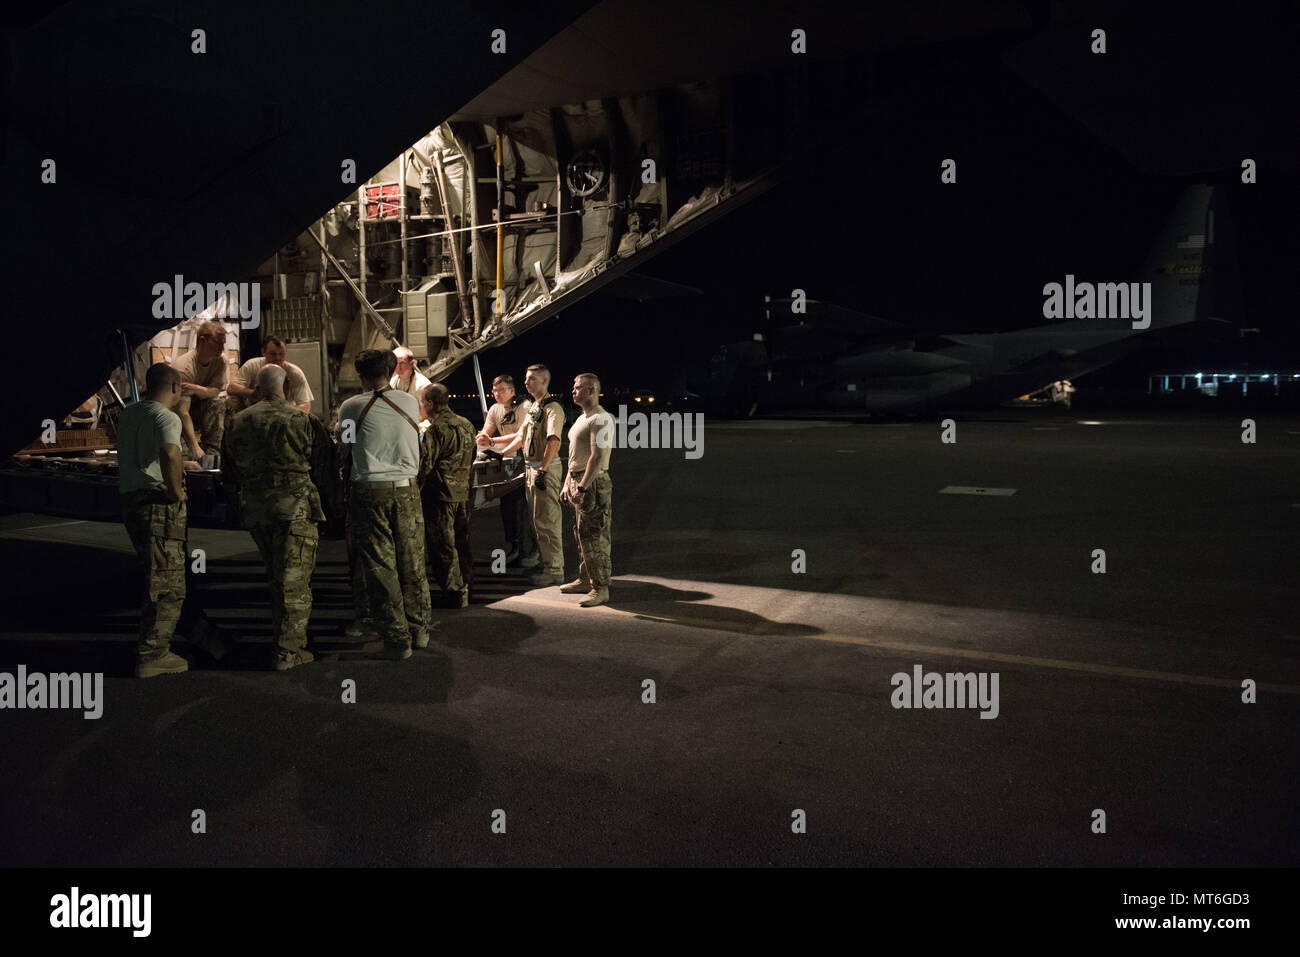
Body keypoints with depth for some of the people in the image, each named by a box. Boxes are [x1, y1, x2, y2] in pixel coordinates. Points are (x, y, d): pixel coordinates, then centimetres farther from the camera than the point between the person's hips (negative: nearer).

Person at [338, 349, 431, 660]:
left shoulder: (351, 407, -2)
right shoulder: (410, 402, 5)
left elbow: (346, 451, 7)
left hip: (369, 491, -2)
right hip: (407, 489, 3)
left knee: (380, 566, 3)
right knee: (412, 564, 11)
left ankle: (397, 638, 5)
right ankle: (419, 630, 21)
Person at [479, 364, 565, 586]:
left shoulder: (553, 407, -13)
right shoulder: (533, 407, 18)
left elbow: (554, 442, -24)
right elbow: (521, 436, 26)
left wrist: (543, 470, -28)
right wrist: (499, 453, 23)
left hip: (546, 468, -10)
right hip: (531, 467, 10)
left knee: (546, 520, -8)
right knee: (536, 519, 14)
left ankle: (554, 570, -2)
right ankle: (547, 563, 23)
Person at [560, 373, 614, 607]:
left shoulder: (601, 419, -14)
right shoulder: (581, 419, 18)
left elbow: (597, 457, -21)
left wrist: (582, 487, -24)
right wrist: (567, 484, 19)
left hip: (594, 483, -10)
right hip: (578, 482, 10)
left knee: (594, 537, -8)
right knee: (582, 535, 15)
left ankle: (601, 588, -3)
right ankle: (585, 580, 26)